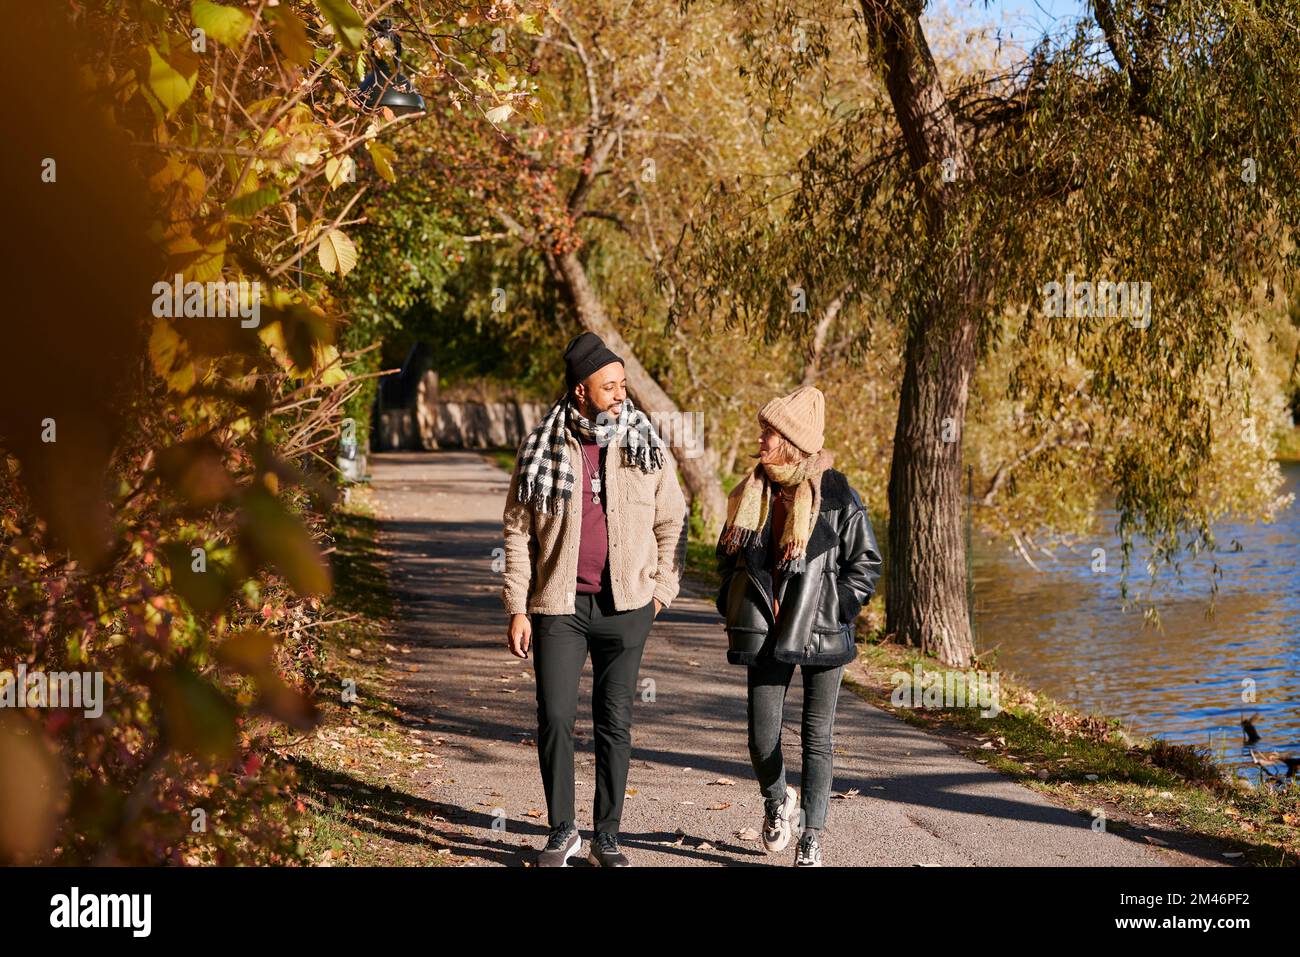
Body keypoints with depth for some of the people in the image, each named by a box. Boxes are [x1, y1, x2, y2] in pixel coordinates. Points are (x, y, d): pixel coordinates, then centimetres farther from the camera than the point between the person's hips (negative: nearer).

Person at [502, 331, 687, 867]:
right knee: (554, 719, -3)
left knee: (615, 723, 5)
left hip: (625, 607, 1)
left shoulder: (646, 446, 2)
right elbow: (518, 531, 3)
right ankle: (562, 830, 15)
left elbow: (671, 523, 10)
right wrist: (517, 608, -2)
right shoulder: (543, 449, -1)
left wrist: (662, 590, 3)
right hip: (560, 605, -1)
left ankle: (607, 838, 16)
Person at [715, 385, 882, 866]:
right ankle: (776, 802, 33)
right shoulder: (751, 493, 5)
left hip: (821, 635, -3)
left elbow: (866, 563, -3)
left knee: (817, 737, 4)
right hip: (765, 633, 3)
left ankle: (811, 836, 15)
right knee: (762, 739, 2)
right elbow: (728, 555, 17)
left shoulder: (836, 494, -8)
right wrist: (732, 611, 8)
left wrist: (835, 610, -9)